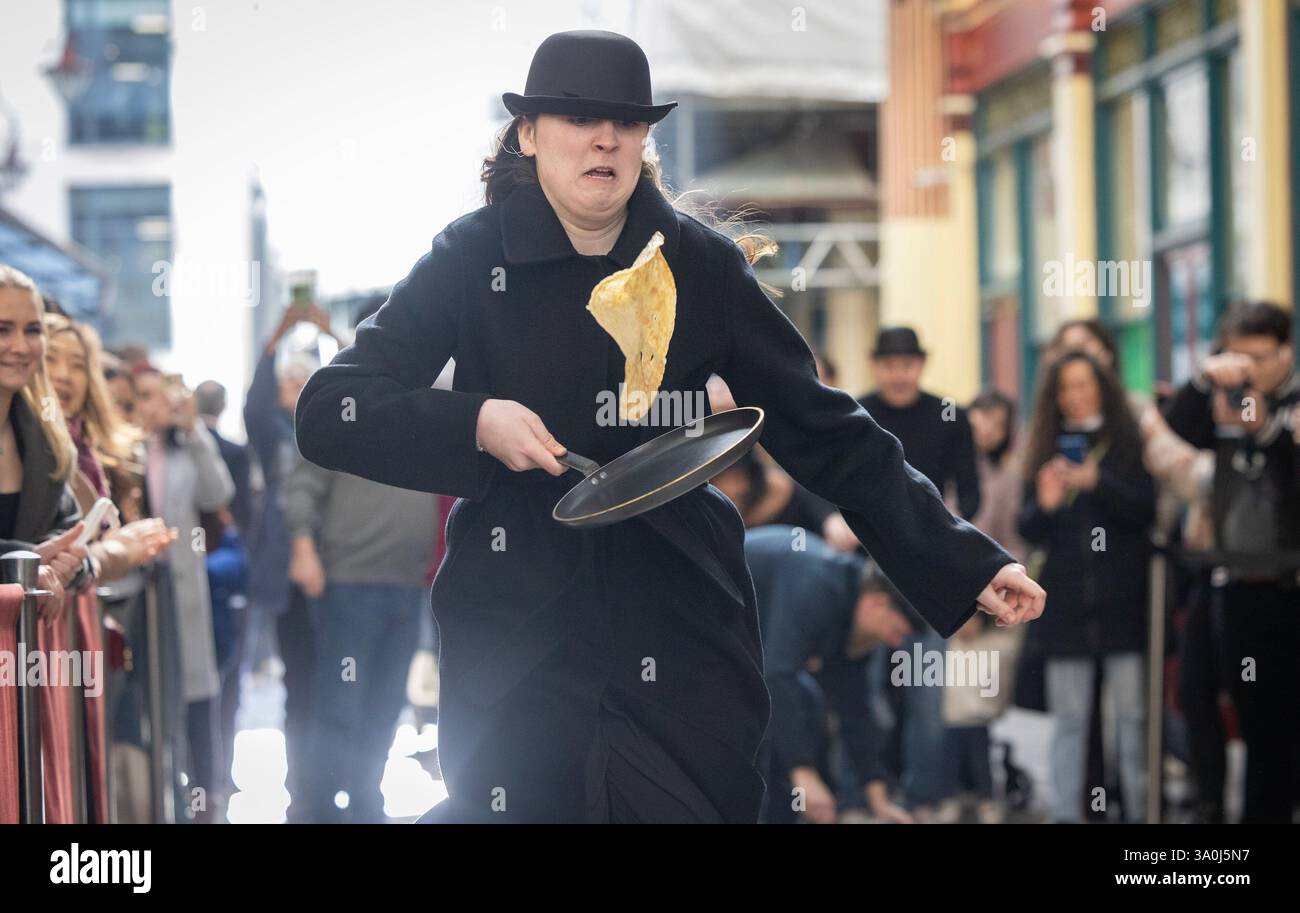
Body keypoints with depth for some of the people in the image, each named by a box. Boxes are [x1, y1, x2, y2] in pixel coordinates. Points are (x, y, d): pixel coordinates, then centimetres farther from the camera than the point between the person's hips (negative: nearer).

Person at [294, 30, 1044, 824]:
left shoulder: (700, 265, 0)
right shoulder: (473, 258, -4)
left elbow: (824, 431, 2)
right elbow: (328, 414, -6)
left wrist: (964, 565, -3)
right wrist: (474, 426, -22)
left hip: (679, 638, 1)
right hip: (518, 640, -1)